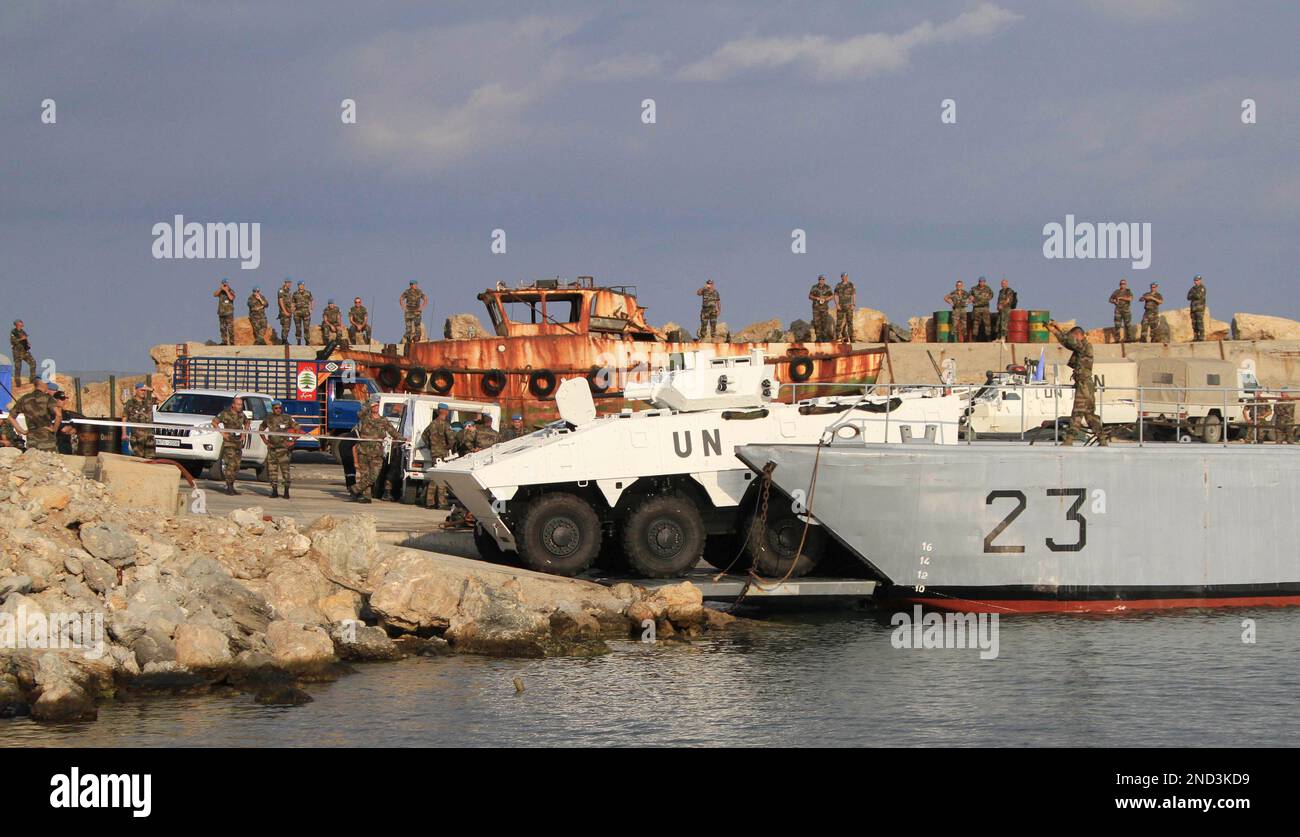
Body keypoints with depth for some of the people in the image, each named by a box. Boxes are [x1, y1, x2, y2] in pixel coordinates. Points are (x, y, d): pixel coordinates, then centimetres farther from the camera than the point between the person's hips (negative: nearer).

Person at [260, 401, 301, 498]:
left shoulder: (288, 419, -3)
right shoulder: (269, 419, 7)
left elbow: (299, 430, -2)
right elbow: (261, 430, 23)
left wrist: (291, 441, -10)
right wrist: (266, 442, 12)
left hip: (283, 448, -4)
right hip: (272, 448, 4)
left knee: (285, 468, -8)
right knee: (272, 469, 4)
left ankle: (286, 491, -2)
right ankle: (274, 491, 13)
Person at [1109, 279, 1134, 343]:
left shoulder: (1128, 292, 5)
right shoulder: (1116, 292, 12)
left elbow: (1130, 299, -13)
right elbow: (1110, 299, 17)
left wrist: (1121, 298, -14)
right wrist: (1114, 301, -6)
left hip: (1126, 310, -2)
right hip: (1118, 310, 2)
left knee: (1127, 324, -5)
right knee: (1117, 325, -4)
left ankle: (1129, 338, -2)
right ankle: (1117, 339, -3)